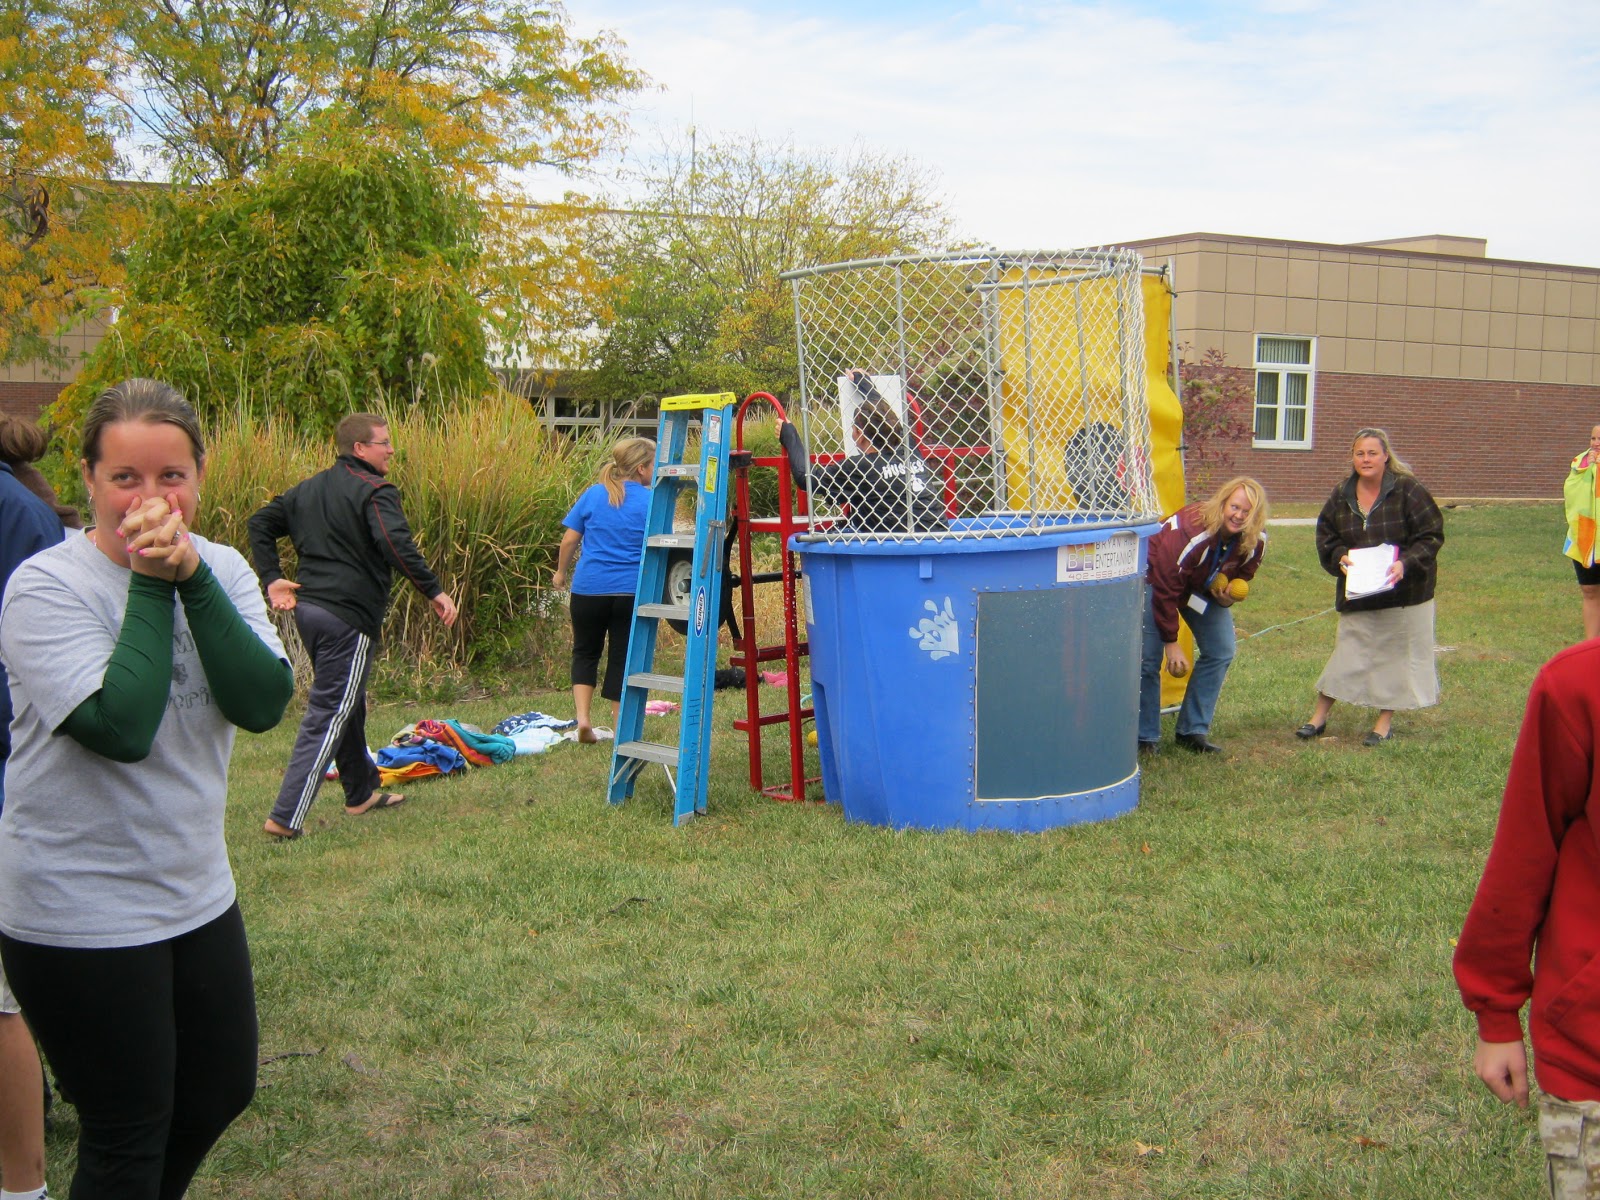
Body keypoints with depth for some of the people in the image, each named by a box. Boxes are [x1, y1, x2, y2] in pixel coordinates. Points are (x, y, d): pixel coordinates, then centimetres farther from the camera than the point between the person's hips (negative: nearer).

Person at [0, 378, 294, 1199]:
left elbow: (263, 704, -16)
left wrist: (191, 574, -23)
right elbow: (121, 727, -29)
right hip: (81, 914, -6)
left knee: (222, 1092, 21)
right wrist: (151, 581, -24)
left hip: (198, 892, 6)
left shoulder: (222, 569, -1)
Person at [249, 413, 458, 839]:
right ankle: (286, 817, -8)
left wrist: (272, 579, 14)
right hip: (348, 616, -9)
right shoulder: (375, 491, -11)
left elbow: (260, 522, 19)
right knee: (329, 715, -6)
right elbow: (396, 544, -26)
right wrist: (434, 591, -22)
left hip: (308, 608, 9)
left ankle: (362, 792, 36)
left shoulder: (309, 488, 16)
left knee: (348, 705, 23)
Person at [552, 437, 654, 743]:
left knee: (585, 652, 18)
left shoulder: (593, 494, 2)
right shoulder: (651, 501, -3)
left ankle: (582, 716, 4)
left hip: (589, 588, 1)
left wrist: (561, 572, 17)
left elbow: (569, 539, 3)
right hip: (632, 591, -1)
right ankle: (620, 730, 13)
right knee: (623, 657, 8)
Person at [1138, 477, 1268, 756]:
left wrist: (1229, 591, -20)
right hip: (1156, 578, -6)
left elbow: (1243, 574, 5)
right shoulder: (1189, 532, -38)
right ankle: (1146, 738, -2)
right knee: (1149, 658, -13)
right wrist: (1171, 641, -26)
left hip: (1204, 587, 6)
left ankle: (1193, 731, 8)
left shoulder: (1255, 541, -18)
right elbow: (1165, 589, -31)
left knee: (1221, 651, -1)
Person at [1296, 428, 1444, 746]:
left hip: (1404, 593, -3)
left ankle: (1384, 723, 19)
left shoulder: (1408, 490, -10)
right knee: (1347, 652, 6)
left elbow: (1431, 536, -10)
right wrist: (1339, 556, -11)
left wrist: (1406, 563, -24)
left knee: (1396, 654, 6)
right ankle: (1319, 717, 15)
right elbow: (1326, 535, 10)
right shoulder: (1341, 495, 2)